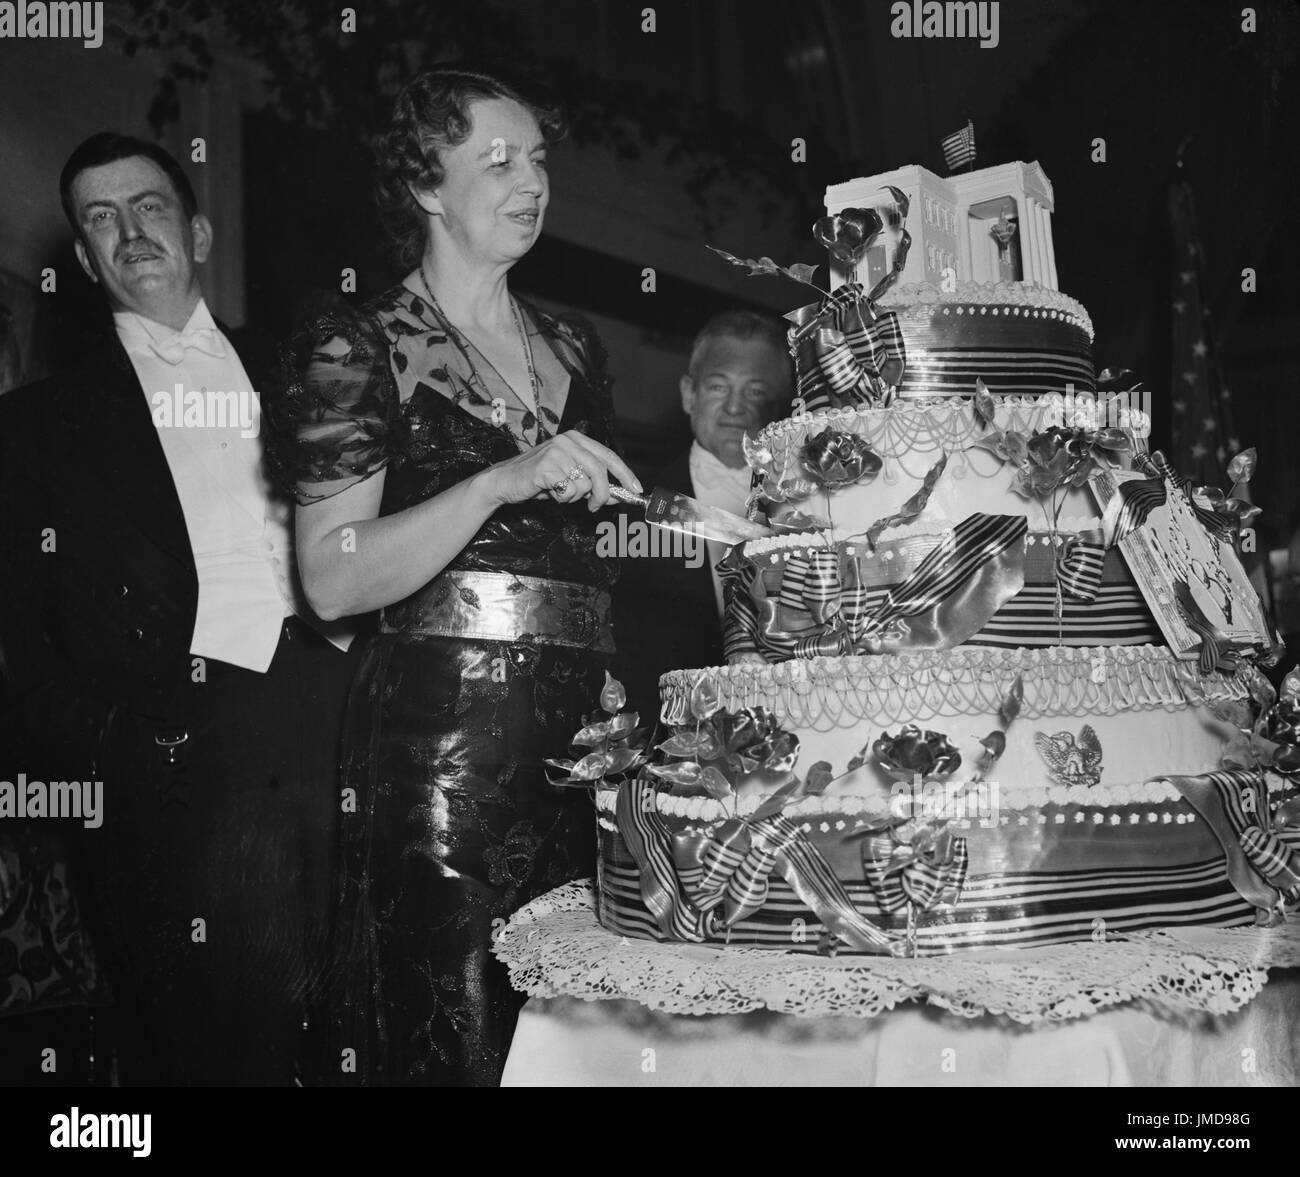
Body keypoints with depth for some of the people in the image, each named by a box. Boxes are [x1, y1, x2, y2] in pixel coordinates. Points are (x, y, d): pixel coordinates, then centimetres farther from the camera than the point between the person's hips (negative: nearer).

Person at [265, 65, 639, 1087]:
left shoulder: (573, 348, 17)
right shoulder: (360, 350, -1)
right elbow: (333, 579, -12)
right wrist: (504, 482, -20)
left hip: (582, 724, 6)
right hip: (445, 731, -5)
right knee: (455, 1039, -6)